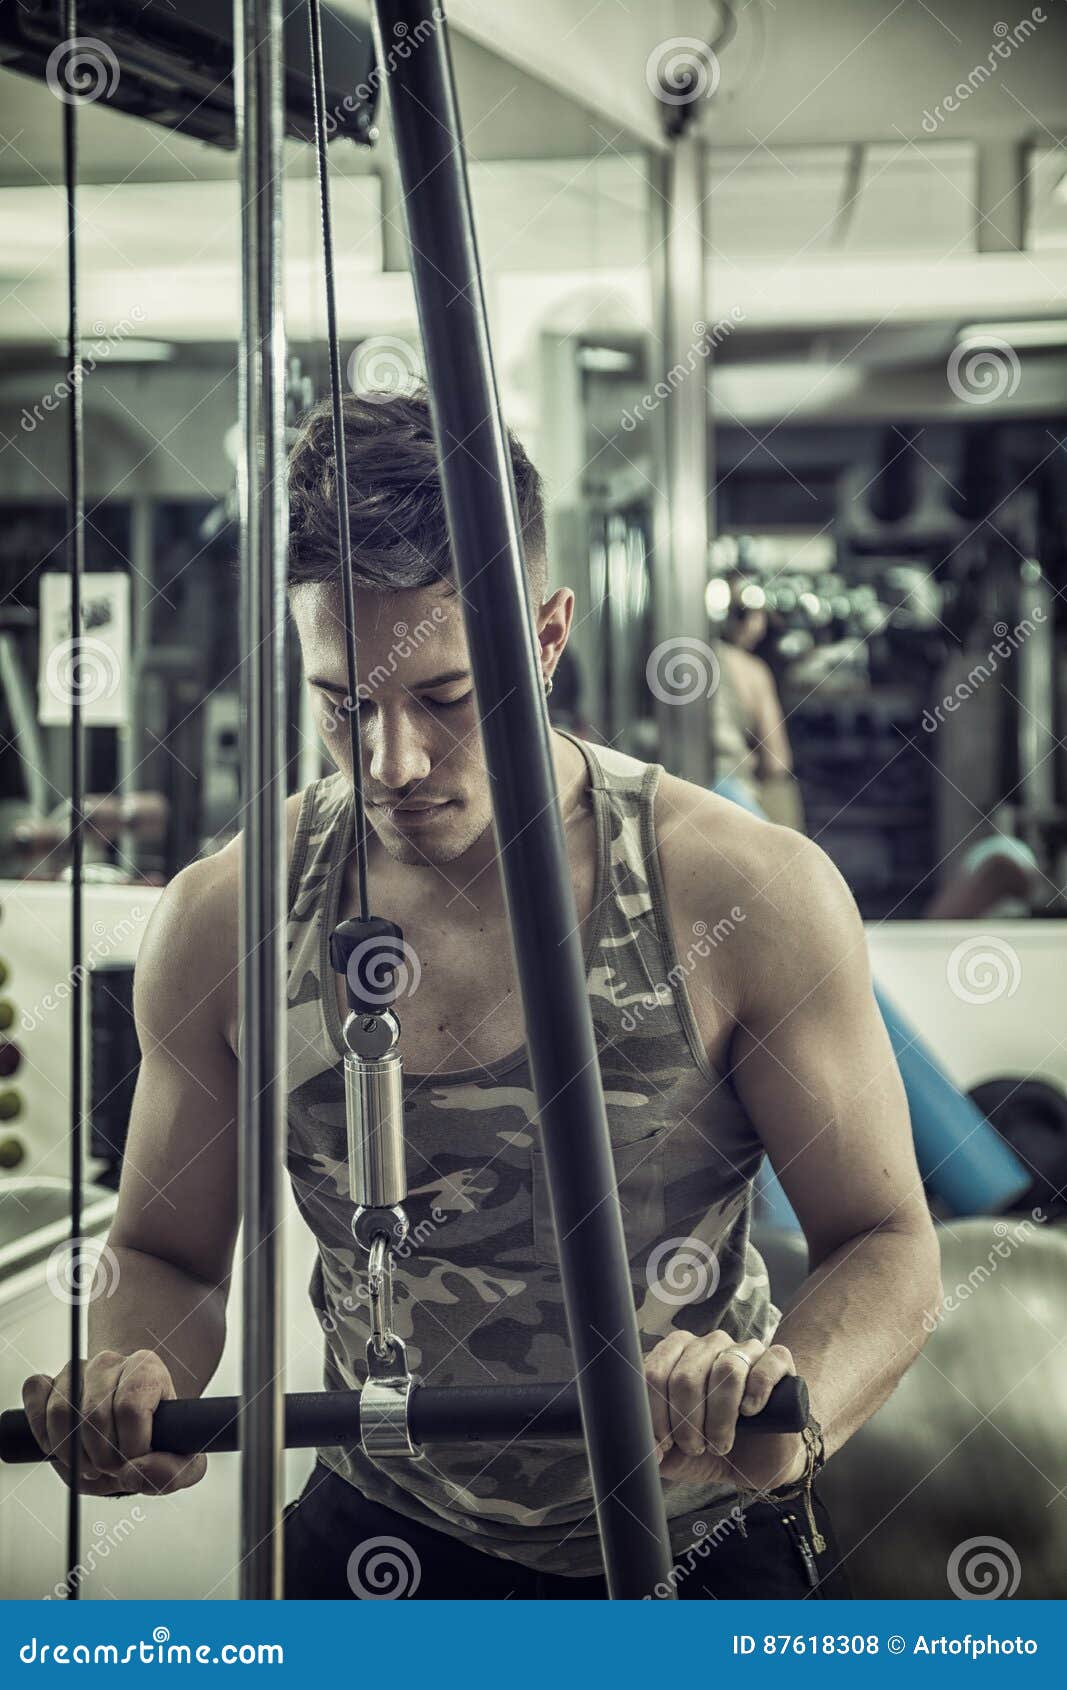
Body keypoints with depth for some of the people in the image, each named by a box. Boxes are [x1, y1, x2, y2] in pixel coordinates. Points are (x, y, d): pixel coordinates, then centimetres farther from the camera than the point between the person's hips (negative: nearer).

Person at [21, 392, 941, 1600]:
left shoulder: (750, 897, -16)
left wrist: (789, 1400, -32)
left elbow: (885, 1244, -10)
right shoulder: (223, 922, -9)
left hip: (702, 1545, 0)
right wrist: (129, 1384, -21)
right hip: (384, 1532, 1)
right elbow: (167, 1253, 2)